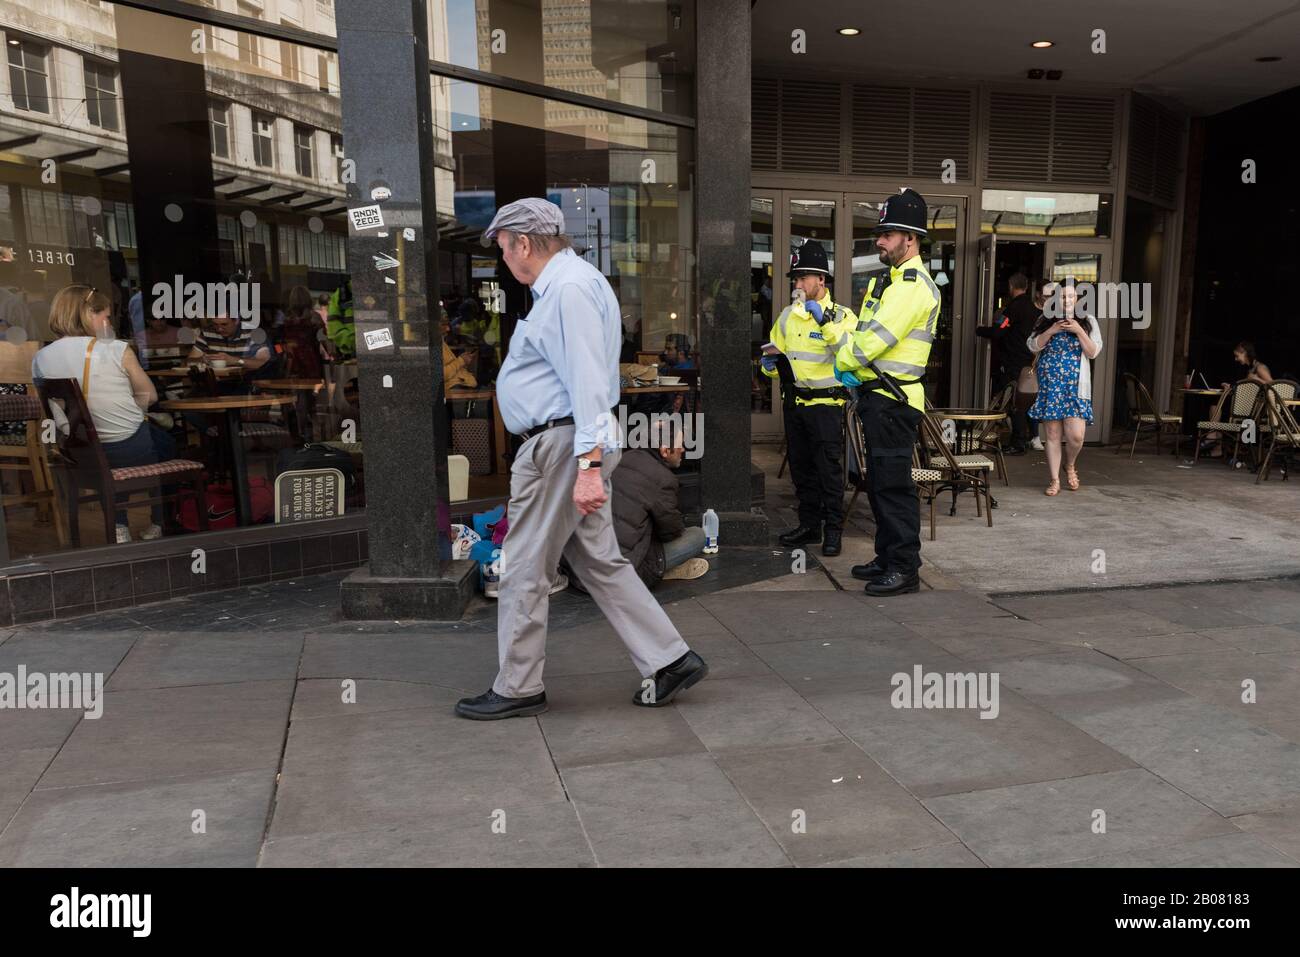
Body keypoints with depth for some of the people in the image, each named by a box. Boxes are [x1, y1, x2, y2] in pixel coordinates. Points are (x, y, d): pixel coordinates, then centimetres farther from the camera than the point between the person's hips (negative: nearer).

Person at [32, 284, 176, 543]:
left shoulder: (39, 359, -4)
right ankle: (155, 525, 34)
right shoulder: (117, 350, -15)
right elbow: (150, 396, -4)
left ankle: (119, 526, 26)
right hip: (132, 451, -4)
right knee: (166, 444, 30)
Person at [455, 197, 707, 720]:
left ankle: (517, 688, 15)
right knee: (600, 561, 12)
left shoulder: (569, 288, -15)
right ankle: (669, 660, 15)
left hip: (560, 445, -11)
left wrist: (588, 466, -28)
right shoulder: (560, 284, 19)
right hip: (562, 445, 11)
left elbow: (588, 381, -24)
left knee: (525, 570, 1)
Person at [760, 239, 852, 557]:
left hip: (826, 404, -6)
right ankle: (809, 525, 24)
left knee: (829, 469, -2)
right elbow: (778, 351, 21)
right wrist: (770, 365, -1)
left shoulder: (840, 314, -6)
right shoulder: (788, 315, 11)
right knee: (801, 468, 13)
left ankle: (833, 530, 8)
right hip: (794, 403, 6)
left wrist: (824, 320, -29)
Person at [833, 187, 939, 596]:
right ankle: (887, 558, 26)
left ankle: (905, 568, 0)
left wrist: (845, 362, -6)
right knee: (878, 482, 15)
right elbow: (857, 330, 17)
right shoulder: (885, 281, 18)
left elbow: (876, 337, -21)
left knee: (893, 484, -7)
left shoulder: (915, 286, -15)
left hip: (894, 399, -10)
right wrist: (846, 355, -2)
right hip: (875, 395, 10)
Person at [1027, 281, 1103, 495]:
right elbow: (1033, 346, 2)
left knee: (1075, 435, -11)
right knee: (1052, 434, 1)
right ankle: (1054, 480, 10)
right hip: (1050, 385, 1)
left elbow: (1093, 352, 0)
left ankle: (1070, 466, 19)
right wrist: (1052, 330, -10)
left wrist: (1079, 331, -12)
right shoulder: (1046, 321, 11)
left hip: (1075, 387, -1)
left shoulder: (1088, 321, 8)